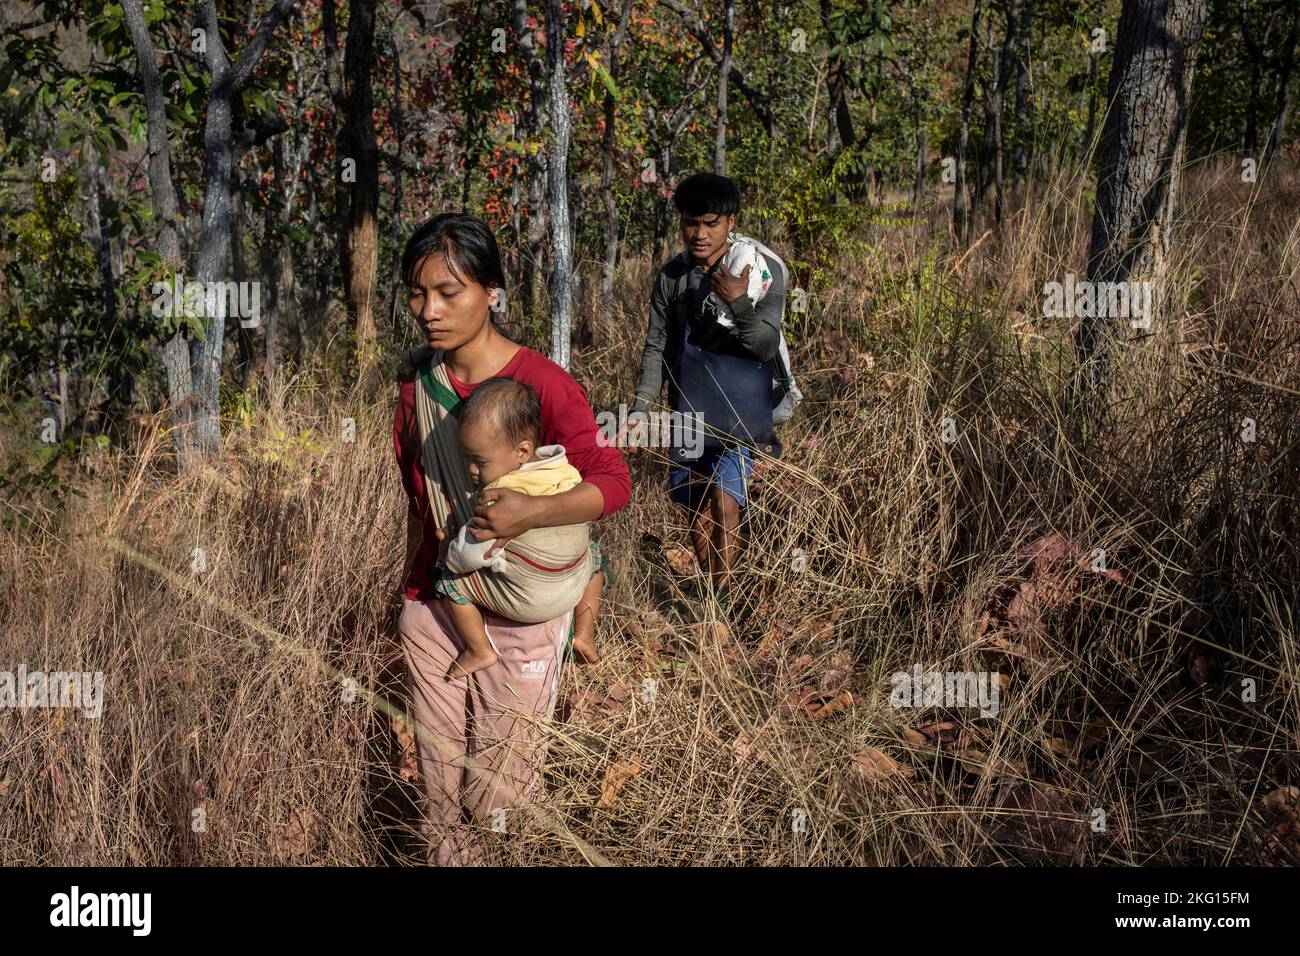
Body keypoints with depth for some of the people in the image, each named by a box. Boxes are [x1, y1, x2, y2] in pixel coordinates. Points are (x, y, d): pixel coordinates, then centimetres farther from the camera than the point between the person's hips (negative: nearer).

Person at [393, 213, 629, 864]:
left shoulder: (543, 385, -15)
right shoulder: (416, 383, 2)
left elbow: (612, 482, -17)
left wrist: (535, 512, -35)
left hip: (521, 618, -4)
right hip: (433, 609, 5)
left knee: (491, 796, 3)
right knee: (441, 791, 13)